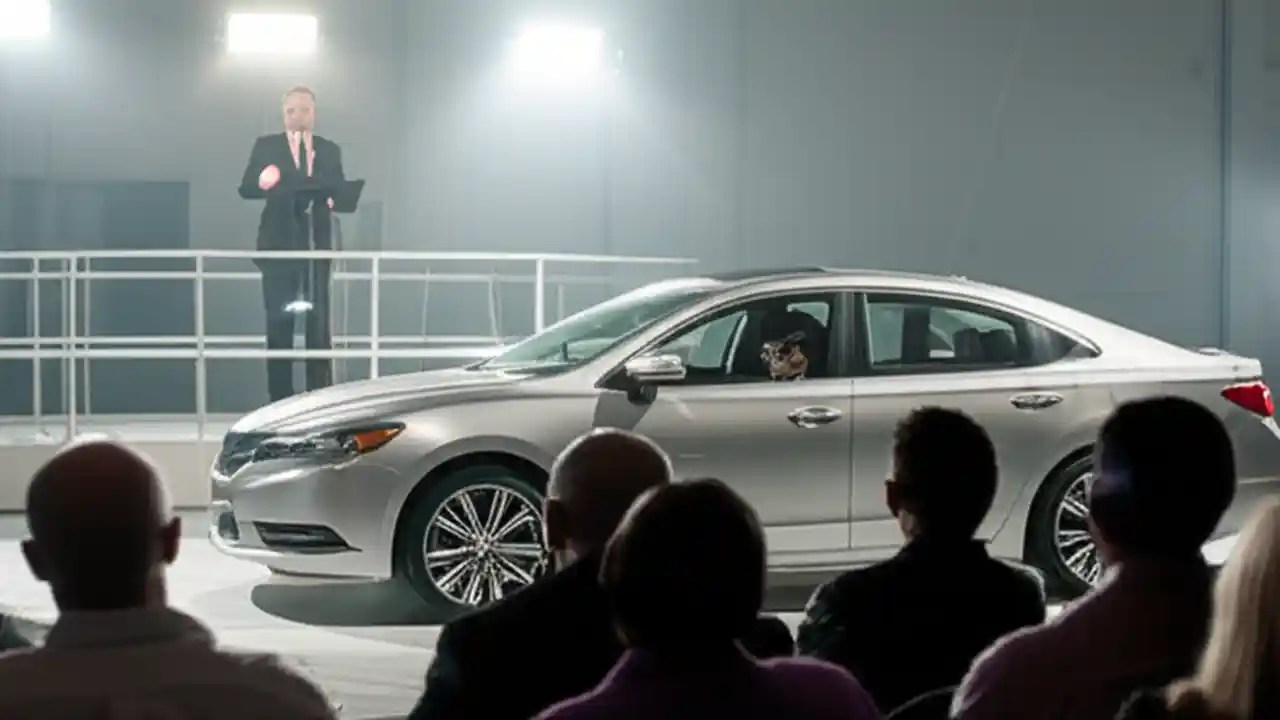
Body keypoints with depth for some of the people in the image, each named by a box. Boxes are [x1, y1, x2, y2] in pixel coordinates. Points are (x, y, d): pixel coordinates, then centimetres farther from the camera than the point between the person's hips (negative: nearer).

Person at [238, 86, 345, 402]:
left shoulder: (329, 150, 11)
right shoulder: (266, 146, 5)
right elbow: (246, 189, -3)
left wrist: (333, 197, -17)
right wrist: (262, 183, -25)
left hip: (316, 246, 1)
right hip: (279, 246, -1)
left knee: (319, 323, 2)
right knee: (279, 324, 1)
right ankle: (280, 397, 6)